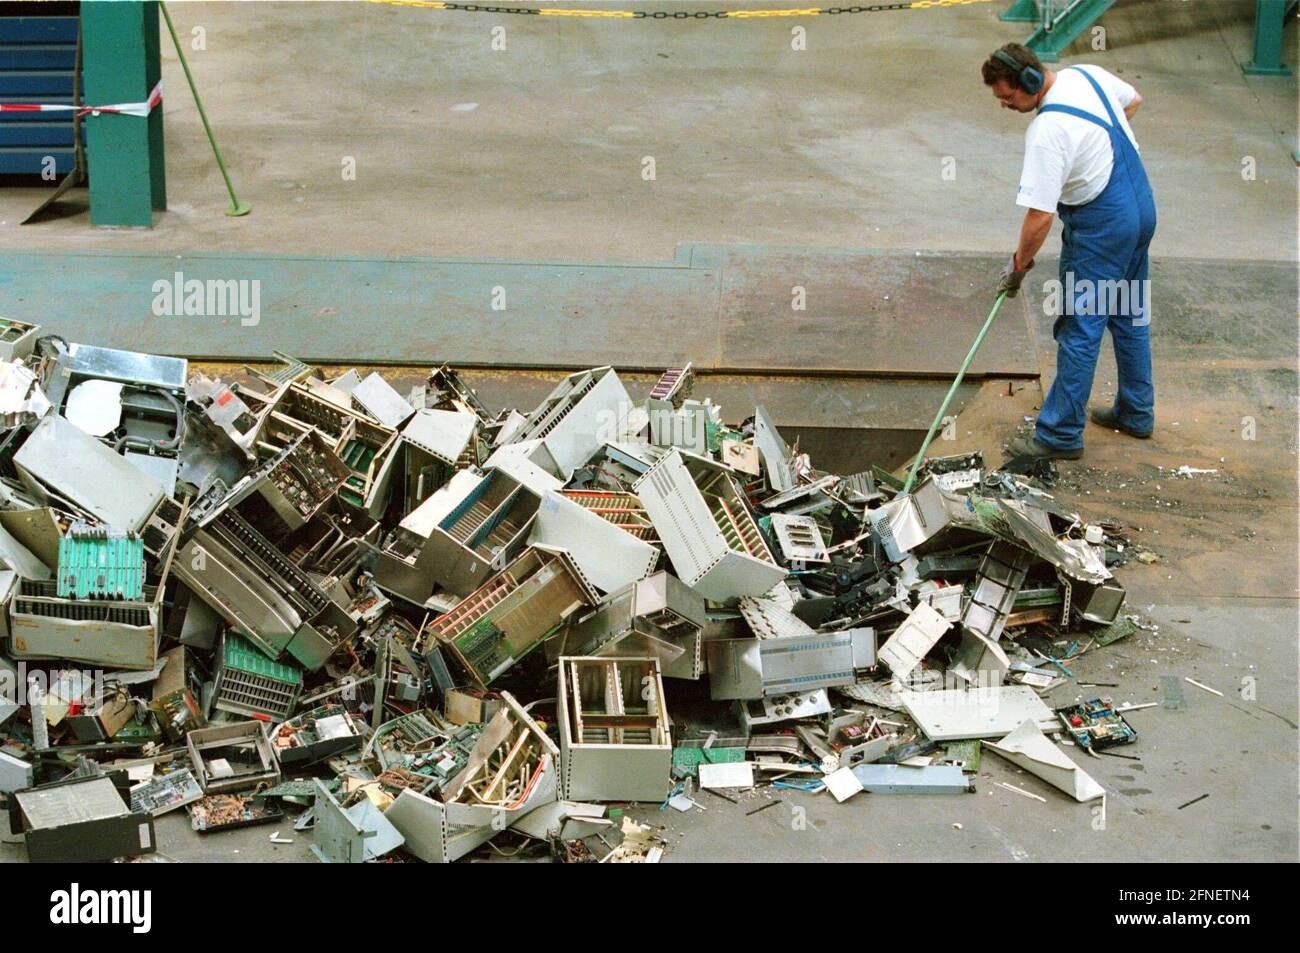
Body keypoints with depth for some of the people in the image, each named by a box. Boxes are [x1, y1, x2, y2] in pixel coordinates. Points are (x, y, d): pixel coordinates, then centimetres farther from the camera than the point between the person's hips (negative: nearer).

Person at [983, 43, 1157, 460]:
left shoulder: (1047, 131, -26)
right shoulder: (1087, 74, -1)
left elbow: (1040, 215, -24)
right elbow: (1133, 101, 22)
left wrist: (1018, 265, -10)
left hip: (1100, 226, -9)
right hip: (1141, 205, 9)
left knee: (1080, 329, -1)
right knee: (1130, 314, 20)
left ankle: (1061, 435, 6)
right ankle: (1136, 413, 33)